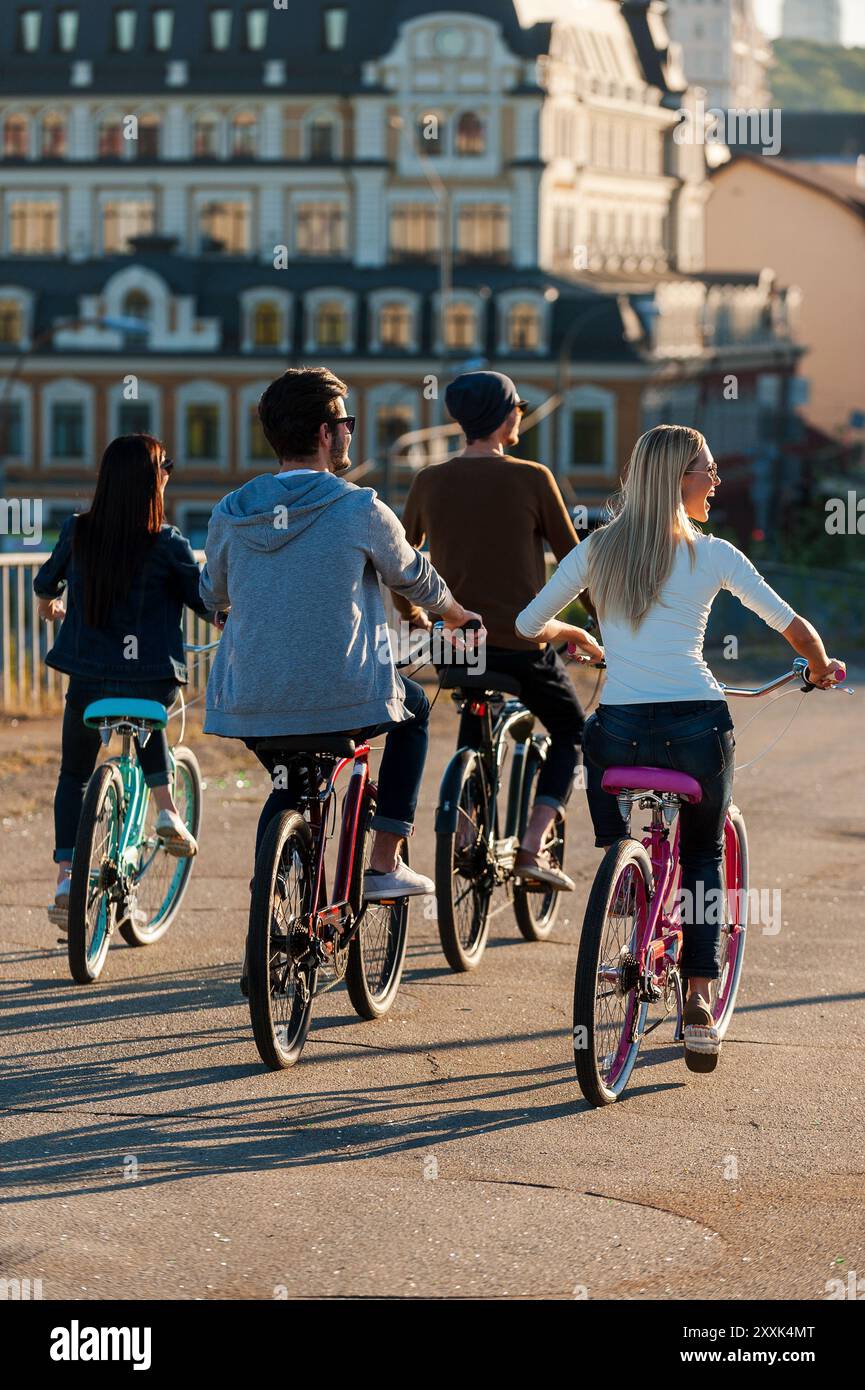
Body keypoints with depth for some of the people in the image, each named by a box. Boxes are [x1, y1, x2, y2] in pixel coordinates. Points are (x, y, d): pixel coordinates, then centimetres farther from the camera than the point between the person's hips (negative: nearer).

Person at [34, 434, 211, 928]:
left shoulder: (78, 532, -5)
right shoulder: (167, 544, -13)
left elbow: (45, 583, 14)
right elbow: (208, 603, -3)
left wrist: (49, 603, 38)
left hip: (88, 678, 1)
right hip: (152, 679, -1)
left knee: (74, 776, 20)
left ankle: (66, 874, 6)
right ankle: (167, 809, 19)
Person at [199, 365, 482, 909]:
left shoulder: (230, 515, 2)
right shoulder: (359, 510, -8)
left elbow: (213, 595, 21)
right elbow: (417, 579, 9)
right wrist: (458, 615, 32)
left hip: (250, 708, 4)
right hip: (343, 702, -4)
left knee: (290, 790, 33)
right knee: (414, 705, 29)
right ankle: (385, 865, 23)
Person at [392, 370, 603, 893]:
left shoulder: (431, 482, 2)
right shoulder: (531, 479, -9)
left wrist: (413, 614, 32)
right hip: (521, 642, -4)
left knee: (474, 728, 32)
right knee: (571, 734, 16)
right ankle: (533, 849, 1)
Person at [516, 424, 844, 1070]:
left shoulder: (597, 550, 6)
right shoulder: (713, 555, 1)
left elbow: (528, 623, 13)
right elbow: (793, 625, 3)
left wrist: (565, 632, 36)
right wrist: (822, 669, 24)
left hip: (618, 730, 1)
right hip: (698, 725, -1)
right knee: (703, 859, 21)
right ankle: (699, 1004, 9)